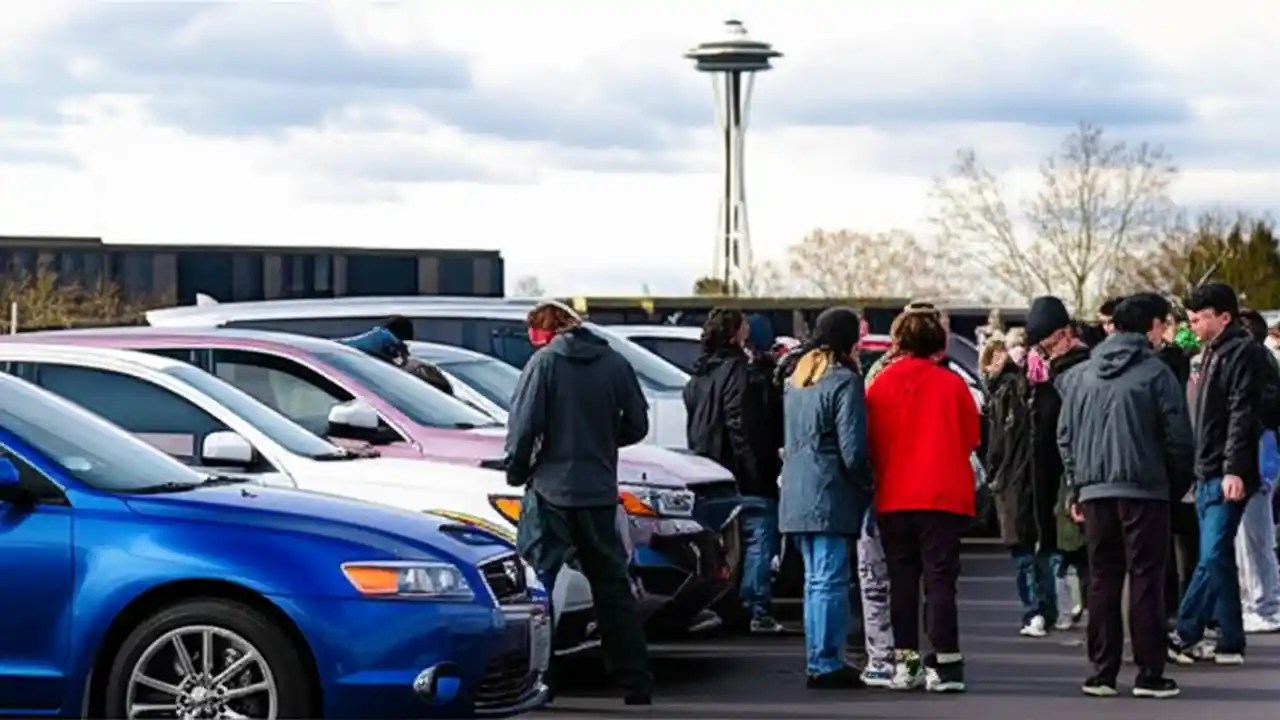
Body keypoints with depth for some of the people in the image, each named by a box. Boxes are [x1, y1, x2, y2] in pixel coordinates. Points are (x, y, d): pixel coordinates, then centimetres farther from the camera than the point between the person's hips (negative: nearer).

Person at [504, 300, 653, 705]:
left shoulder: (545, 361, -8)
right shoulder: (615, 364, 4)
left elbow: (524, 425, -12)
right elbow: (637, 425, 8)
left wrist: (516, 473, 3)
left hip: (551, 490, -5)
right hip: (599, 493, 5)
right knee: (613, 587, 12)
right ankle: (637, 683, 14)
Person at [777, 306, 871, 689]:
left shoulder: (794, 377, 14)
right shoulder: (844, 381, -12)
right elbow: (853, 449, -14)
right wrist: (865, 484, 0)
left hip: (796, 494, 8)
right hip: (830, 495, -8)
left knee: (815, 579, 15)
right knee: (830, 581, -5)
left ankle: (818, 660, 18)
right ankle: (826, 664, -5)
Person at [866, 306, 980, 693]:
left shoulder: (881, 384, -1)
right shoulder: (951, 384, -5)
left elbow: (871, 443, 4)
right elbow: (971, 438, 3)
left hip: (893, 498, 2)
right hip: (943, 497, -2)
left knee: (902, 579, 10)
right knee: (940, 579, -1)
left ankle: (906, 662, 10)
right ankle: (945, 665, -7)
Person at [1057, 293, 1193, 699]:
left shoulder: (1080, 375, 8)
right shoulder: (1156, 373, -6)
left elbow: (1065, 436, 10)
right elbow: (1178, 437, -8)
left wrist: (1076, 488, 15)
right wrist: (1178, 485, 6)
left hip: (1094, 491, 4)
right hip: (1144, 490, -4)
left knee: (1102, 581, 9)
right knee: (1146, 581, 0)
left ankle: (1102, 673, 9)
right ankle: (1149, 675, 0)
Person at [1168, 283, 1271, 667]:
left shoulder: (1243, 353, -9)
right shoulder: (1211, 354, 19)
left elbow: (1242, 415, -17)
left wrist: (1234, 469, -23)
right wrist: (1200, 469, 18)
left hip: (1228, 475, -10)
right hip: (1207, 473, 10)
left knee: (1213, 557, -10)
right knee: (1219, 558, 10)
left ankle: (1185, 635, -13)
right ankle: (1230, 643, 13)